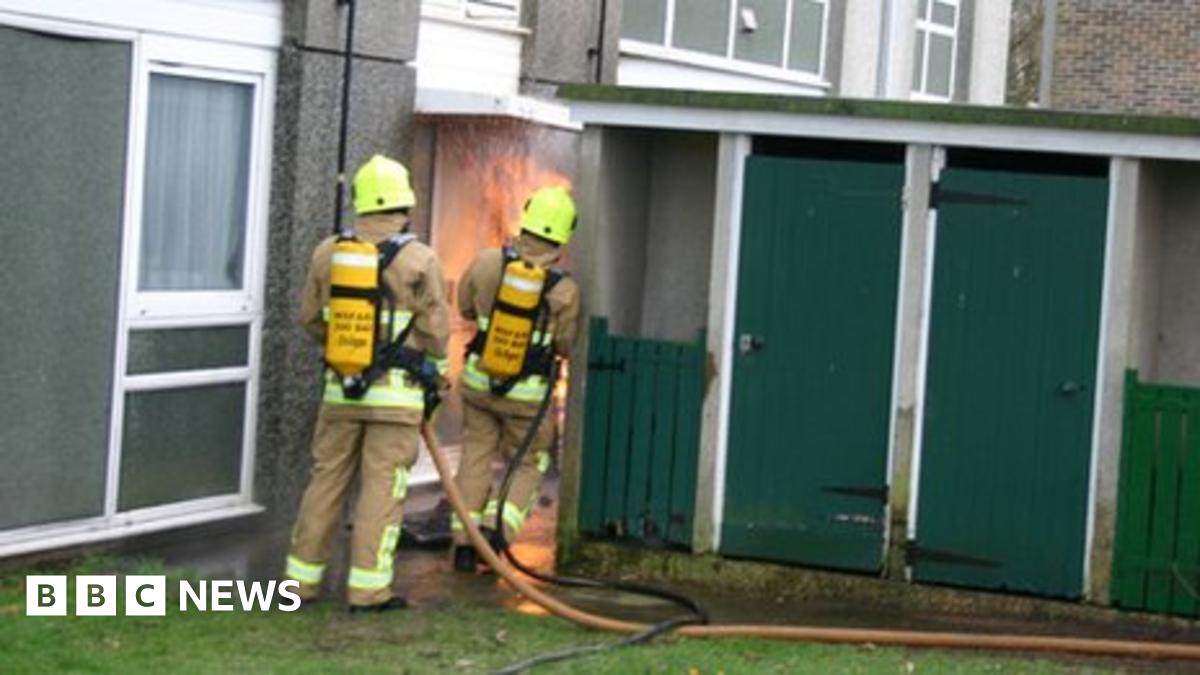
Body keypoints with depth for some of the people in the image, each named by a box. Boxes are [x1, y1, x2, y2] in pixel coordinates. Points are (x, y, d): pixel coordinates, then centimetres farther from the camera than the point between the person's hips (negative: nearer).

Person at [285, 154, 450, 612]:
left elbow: (311, 318, 12)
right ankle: (368, 588, -2)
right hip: (397, 391, -4)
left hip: (341, 387, 4)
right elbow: (435, 329, -4)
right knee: (382, 487, -1)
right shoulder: (420, 260, -8)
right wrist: (434, 378, 12)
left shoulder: (329, 252, 3)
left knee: (327, 480, 11)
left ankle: (302, 580, 15)